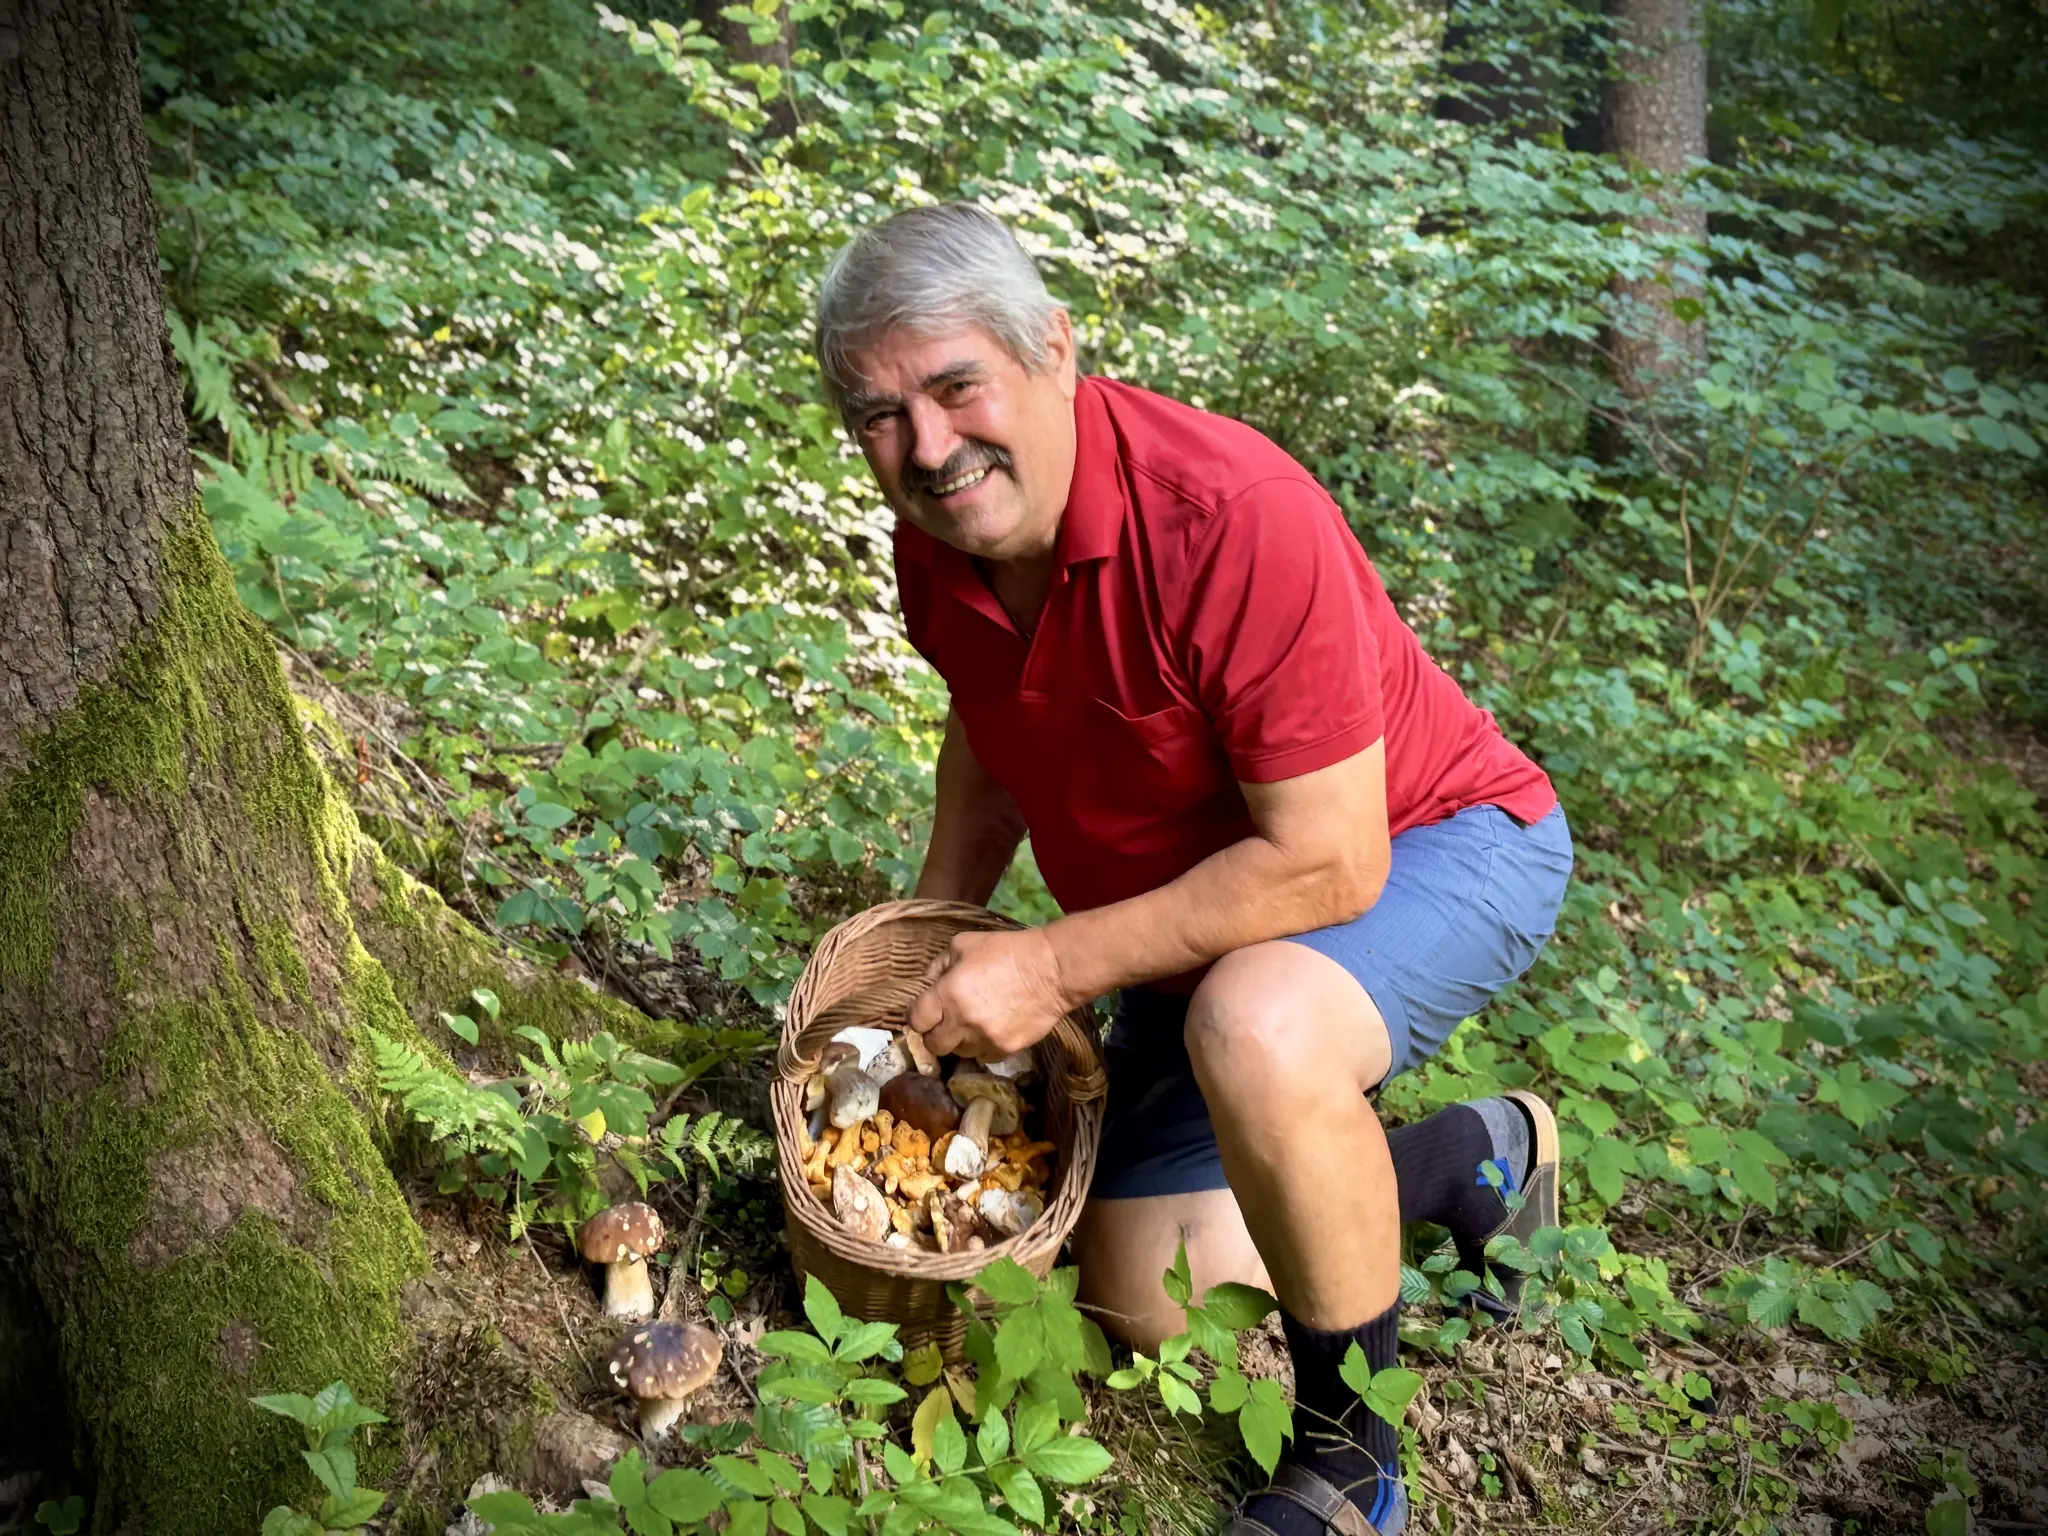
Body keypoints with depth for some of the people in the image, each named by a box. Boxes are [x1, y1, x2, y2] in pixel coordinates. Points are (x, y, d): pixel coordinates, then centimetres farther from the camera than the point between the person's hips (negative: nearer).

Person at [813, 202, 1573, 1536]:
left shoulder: (1235, 519, -35)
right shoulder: (939, 540, -11)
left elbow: (1327, 865, -34)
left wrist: (1055, 969, -29)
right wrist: (932, 954, 6)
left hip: (1431, 843, -8)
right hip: (1203, 908, 8)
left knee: (1254, 1030, -42)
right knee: (1144, 1299, 12)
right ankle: (1479, 1156, 31)